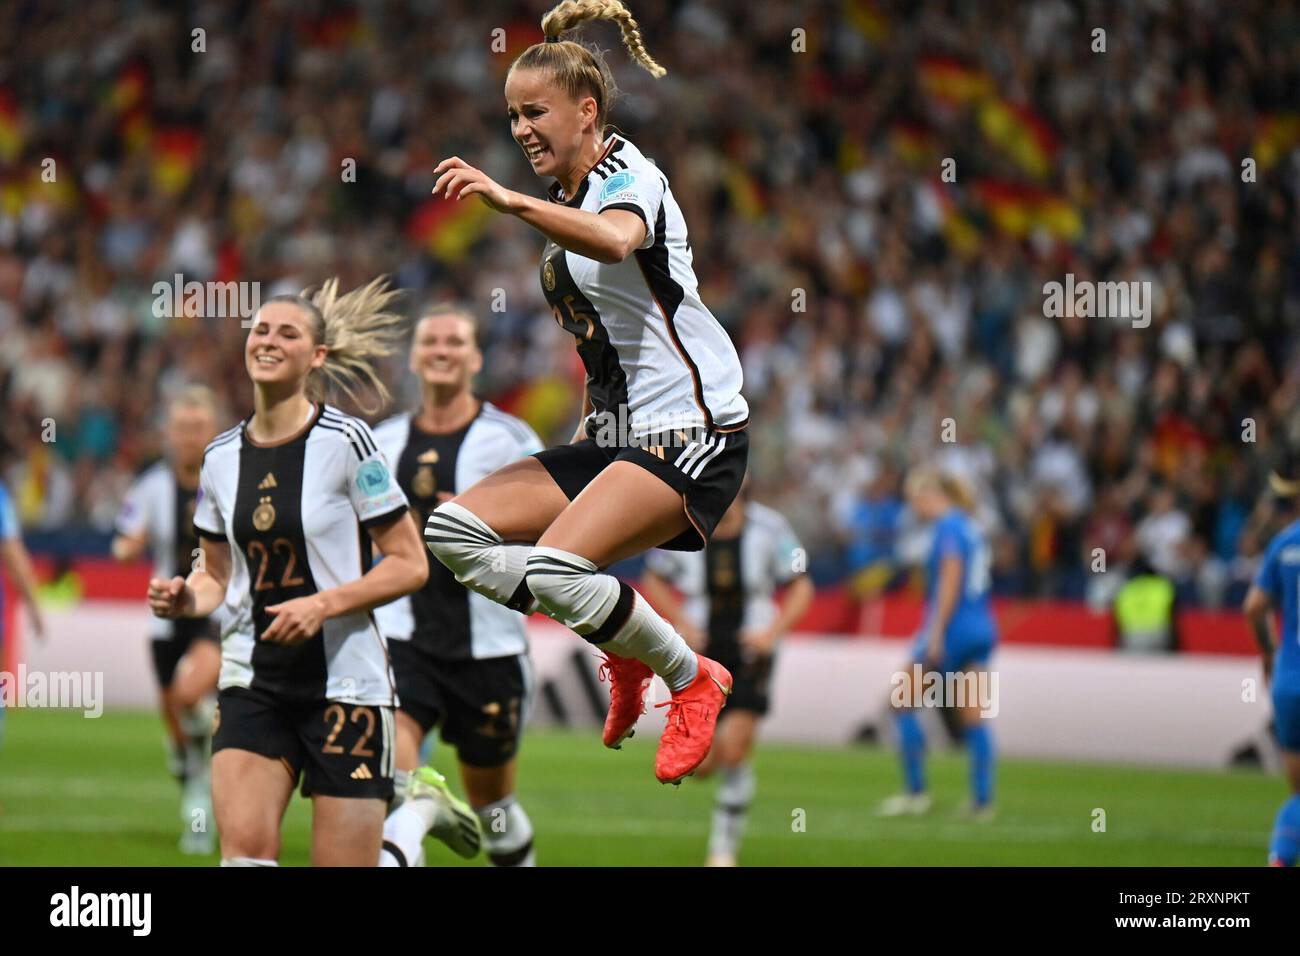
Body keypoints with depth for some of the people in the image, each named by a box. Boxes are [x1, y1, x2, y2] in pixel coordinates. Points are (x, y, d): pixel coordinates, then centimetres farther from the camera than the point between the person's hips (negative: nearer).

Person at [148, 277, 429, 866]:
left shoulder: (346, 442, -8)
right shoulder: (221, 457, 7)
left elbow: (409, 565, -6)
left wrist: (324, 604, -18)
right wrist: (187, 600, -3)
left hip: (346, 681, -4)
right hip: (252, 684, 4)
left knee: (342, 862, -4)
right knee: (243, 844, -17)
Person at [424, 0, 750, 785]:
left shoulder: (629, 176, -11)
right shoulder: (569, 203, 16)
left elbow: (616, 241, -38)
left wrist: (509, 200, -52)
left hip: (692, 434, -10)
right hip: (615, 435, 10)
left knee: (555, 567, -28)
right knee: (453, 529, -3)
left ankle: (692, 677, -4)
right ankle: (623, 652, 7)